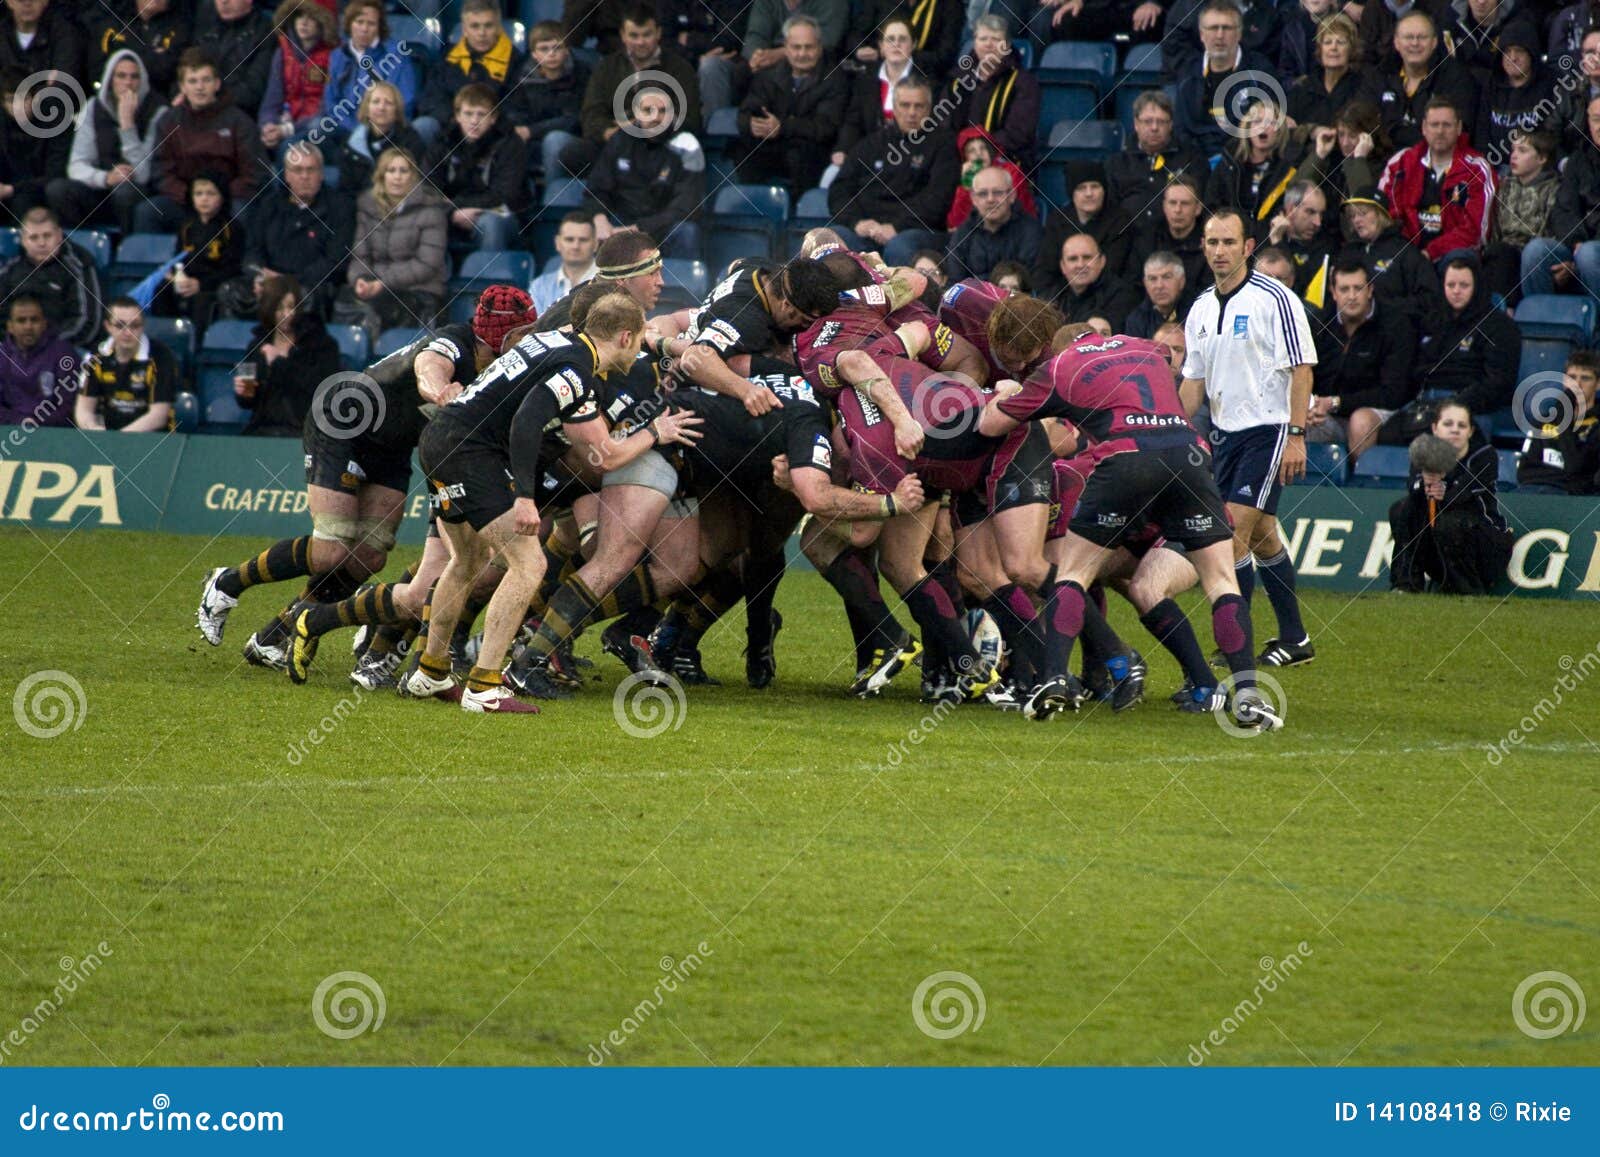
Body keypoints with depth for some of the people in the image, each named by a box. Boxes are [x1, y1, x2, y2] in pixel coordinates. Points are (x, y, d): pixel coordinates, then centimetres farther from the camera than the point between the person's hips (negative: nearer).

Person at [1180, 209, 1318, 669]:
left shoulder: (1274, 299, -11)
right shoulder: (1201, 309, 10)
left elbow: (1301, 369, -13)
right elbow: (1193, 380, 17)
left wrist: (1296, 437, -18)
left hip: (1269, 429, -7)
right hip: (1225, 434, 7)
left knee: (1235, 532, -14)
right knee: (1262, 538, 11)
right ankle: (1294, 639, 21)